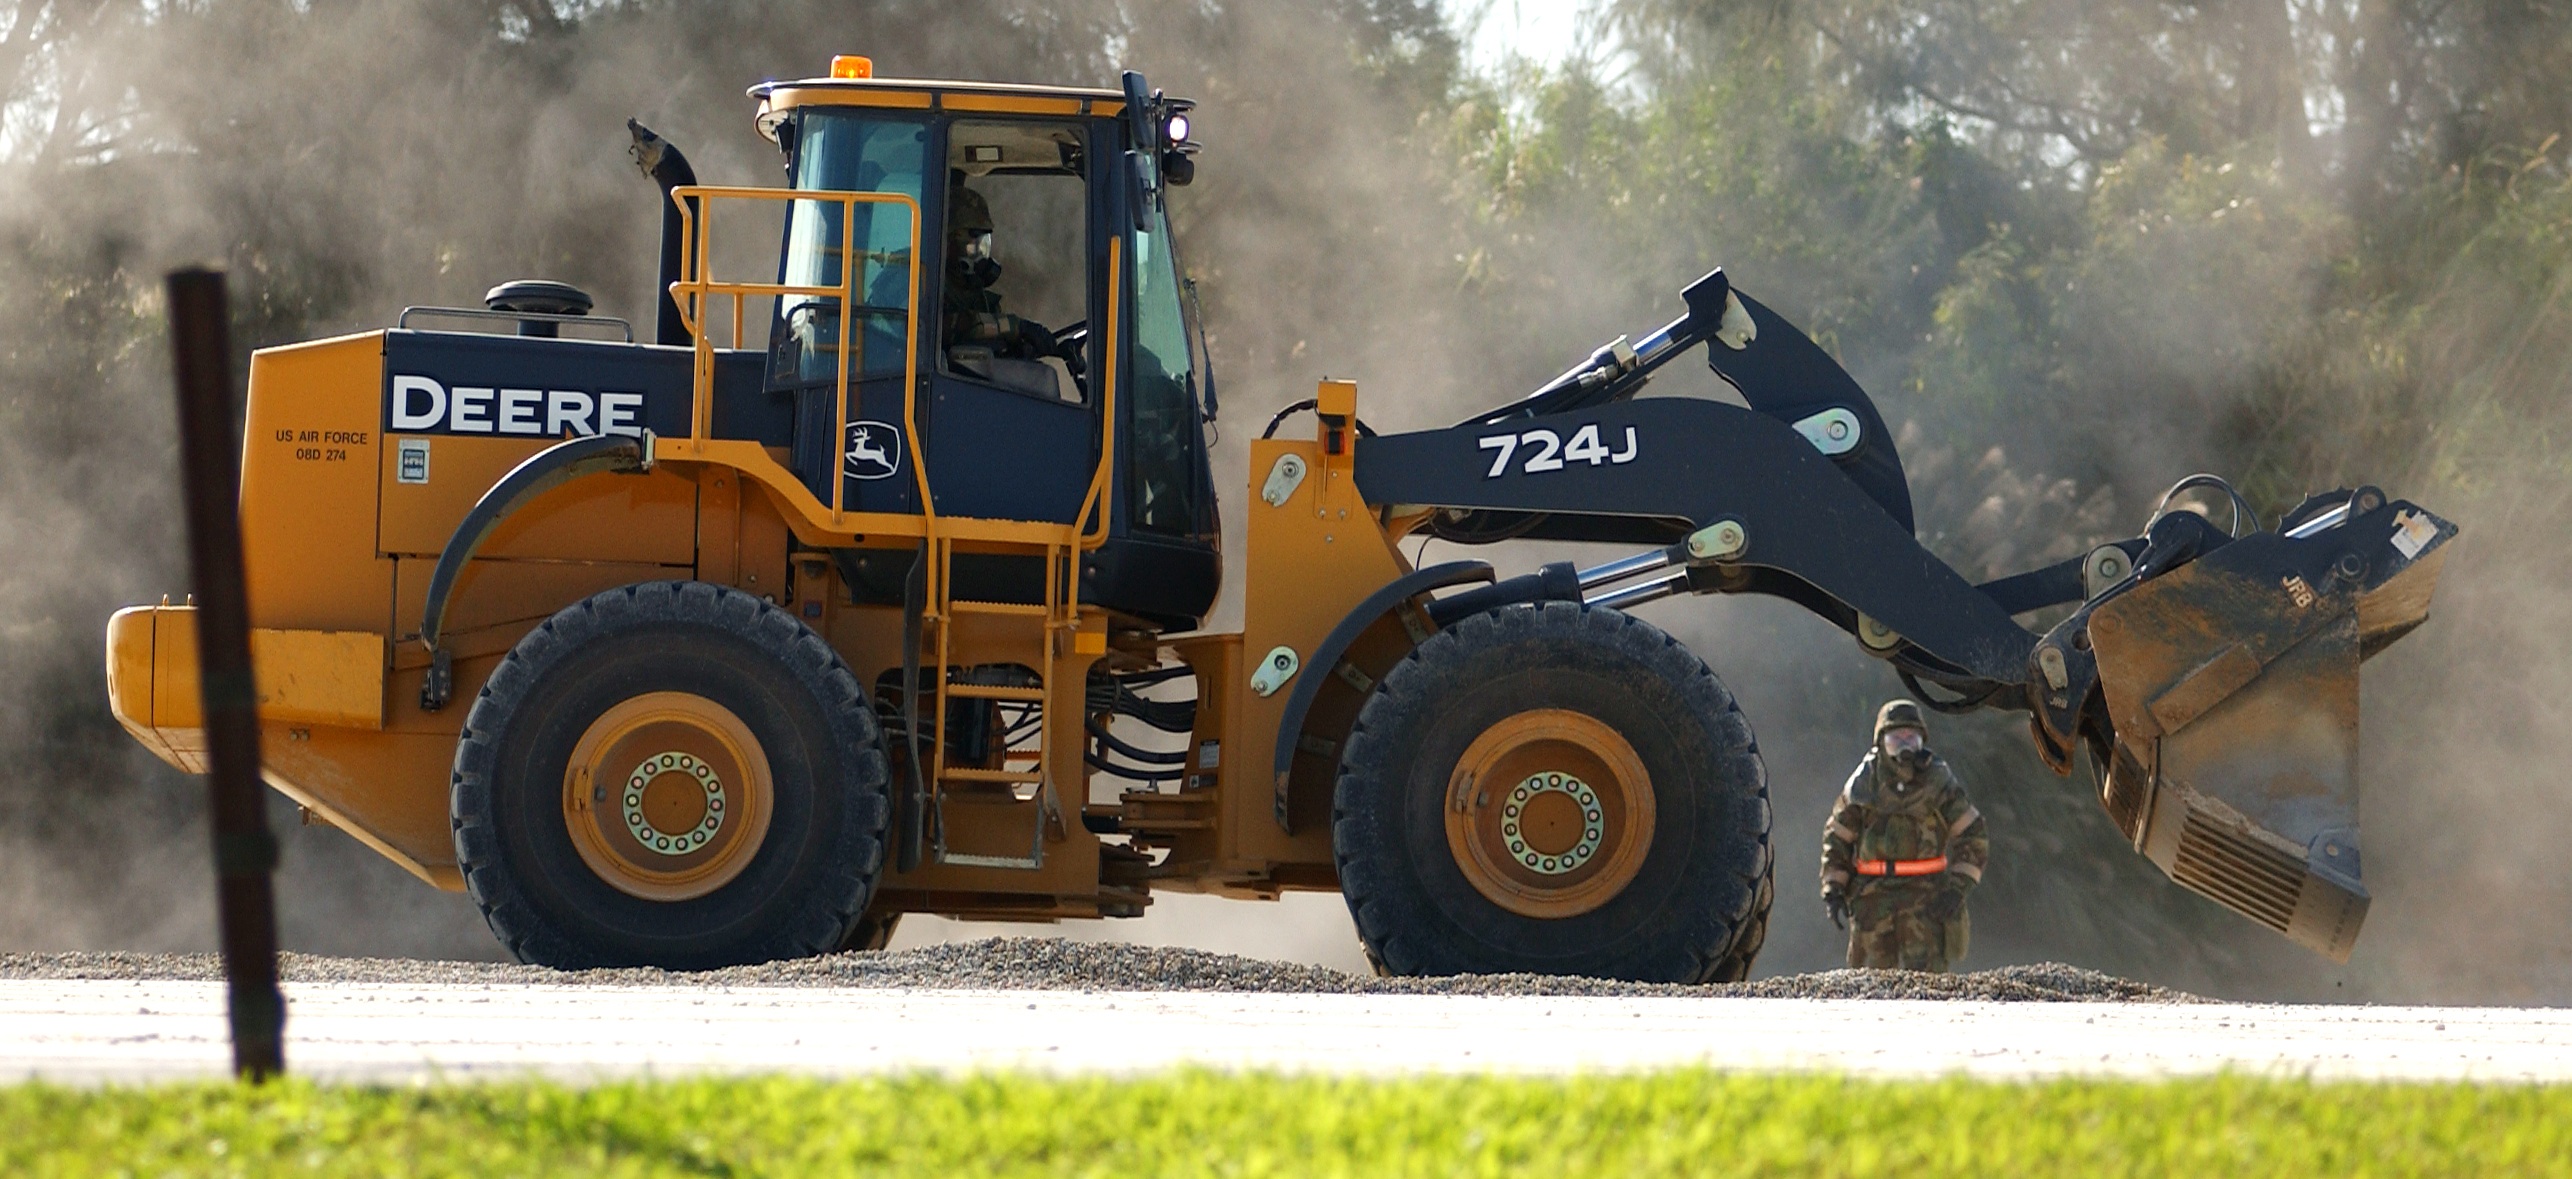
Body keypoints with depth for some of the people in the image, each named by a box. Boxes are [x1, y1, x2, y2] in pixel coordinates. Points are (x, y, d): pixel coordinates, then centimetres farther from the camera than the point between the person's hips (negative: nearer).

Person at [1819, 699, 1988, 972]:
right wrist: (1832, 890, 5)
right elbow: (1836, 838, 14)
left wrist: (1957, 888, -6)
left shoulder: (1939, 781, -1)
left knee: (1926, 972, -12)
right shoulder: (1863, 784, 4)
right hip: (1873, 892, 2)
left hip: (1925, 892, -2)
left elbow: (1974, 836, 4)